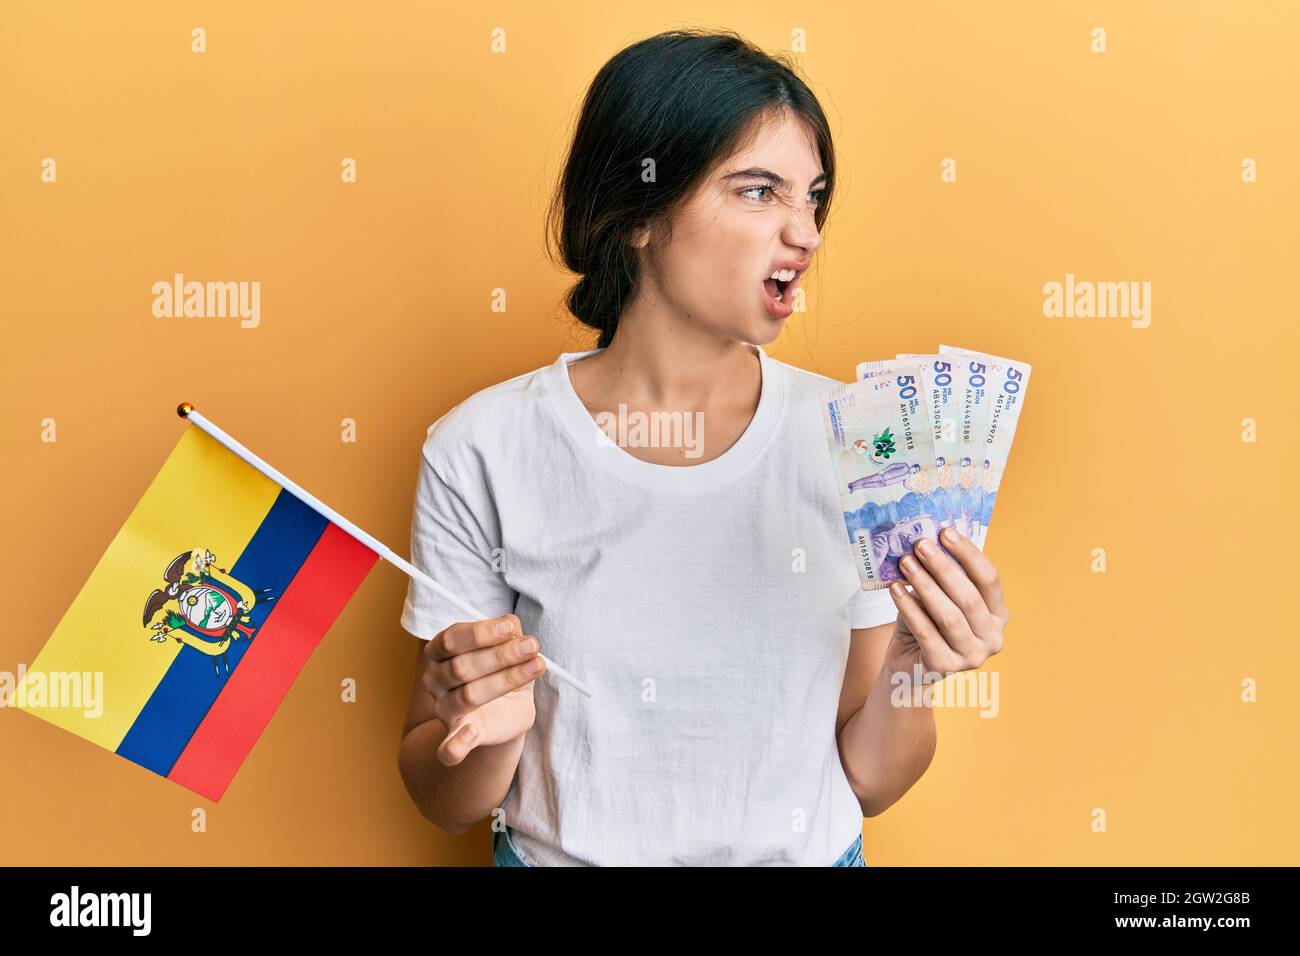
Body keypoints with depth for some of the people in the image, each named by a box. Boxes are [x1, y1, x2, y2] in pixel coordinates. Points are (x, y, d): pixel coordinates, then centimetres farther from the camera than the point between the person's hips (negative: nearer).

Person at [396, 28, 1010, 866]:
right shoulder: (482, 451, -12)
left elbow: (868, 781, -1)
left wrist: (905, 674, -18)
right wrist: (482, 735, -22)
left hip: (813, 854, 1)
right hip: (562, 853, 0)